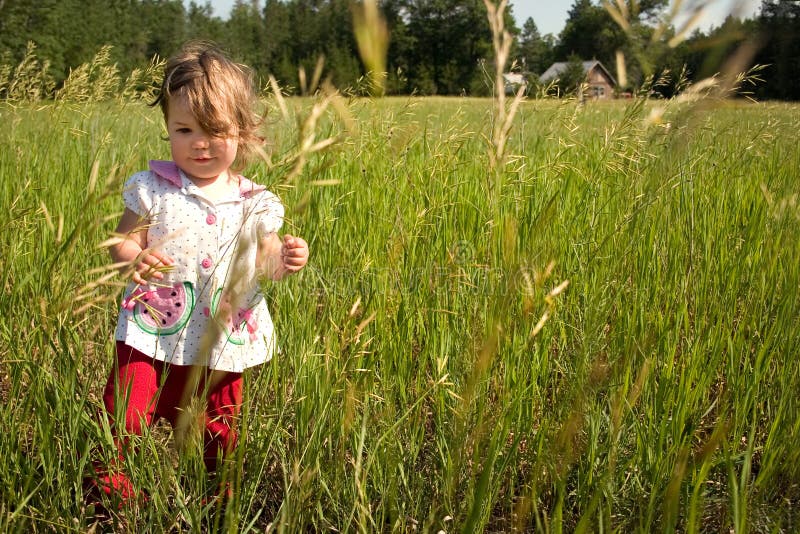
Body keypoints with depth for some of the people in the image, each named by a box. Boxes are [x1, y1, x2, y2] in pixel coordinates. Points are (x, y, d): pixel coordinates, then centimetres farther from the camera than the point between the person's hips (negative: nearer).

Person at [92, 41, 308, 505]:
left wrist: (286, 260, -13)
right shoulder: (152, 189, -5)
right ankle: (109, 484, 25)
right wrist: (134, 258, -25)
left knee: (216, 436, 15)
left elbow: (263, 262, 9)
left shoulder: (255, 203, 0)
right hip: (153, 335, -1)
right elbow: (122, 241, -2)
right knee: (124, 419, -3)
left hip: (220, 344, 2)